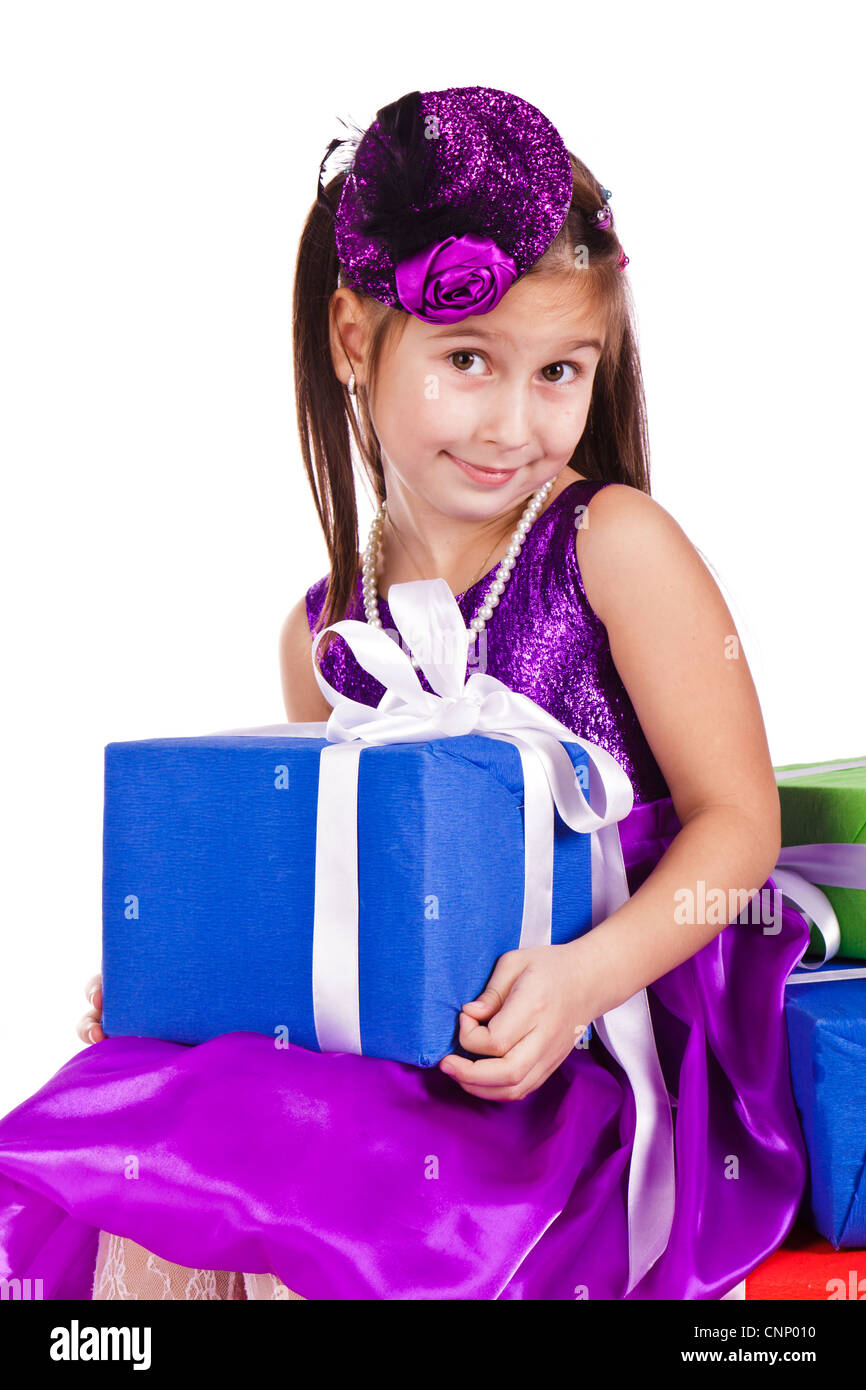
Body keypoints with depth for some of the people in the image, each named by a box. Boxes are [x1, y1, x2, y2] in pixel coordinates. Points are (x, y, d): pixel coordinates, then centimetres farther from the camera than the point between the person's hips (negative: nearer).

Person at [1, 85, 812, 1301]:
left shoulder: (614, 543, -7)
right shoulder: (323, 633, 7)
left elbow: (739, 815, -8)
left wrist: (585, 974, -23)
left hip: (611, 1052, -4)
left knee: (308, 1200, -26)